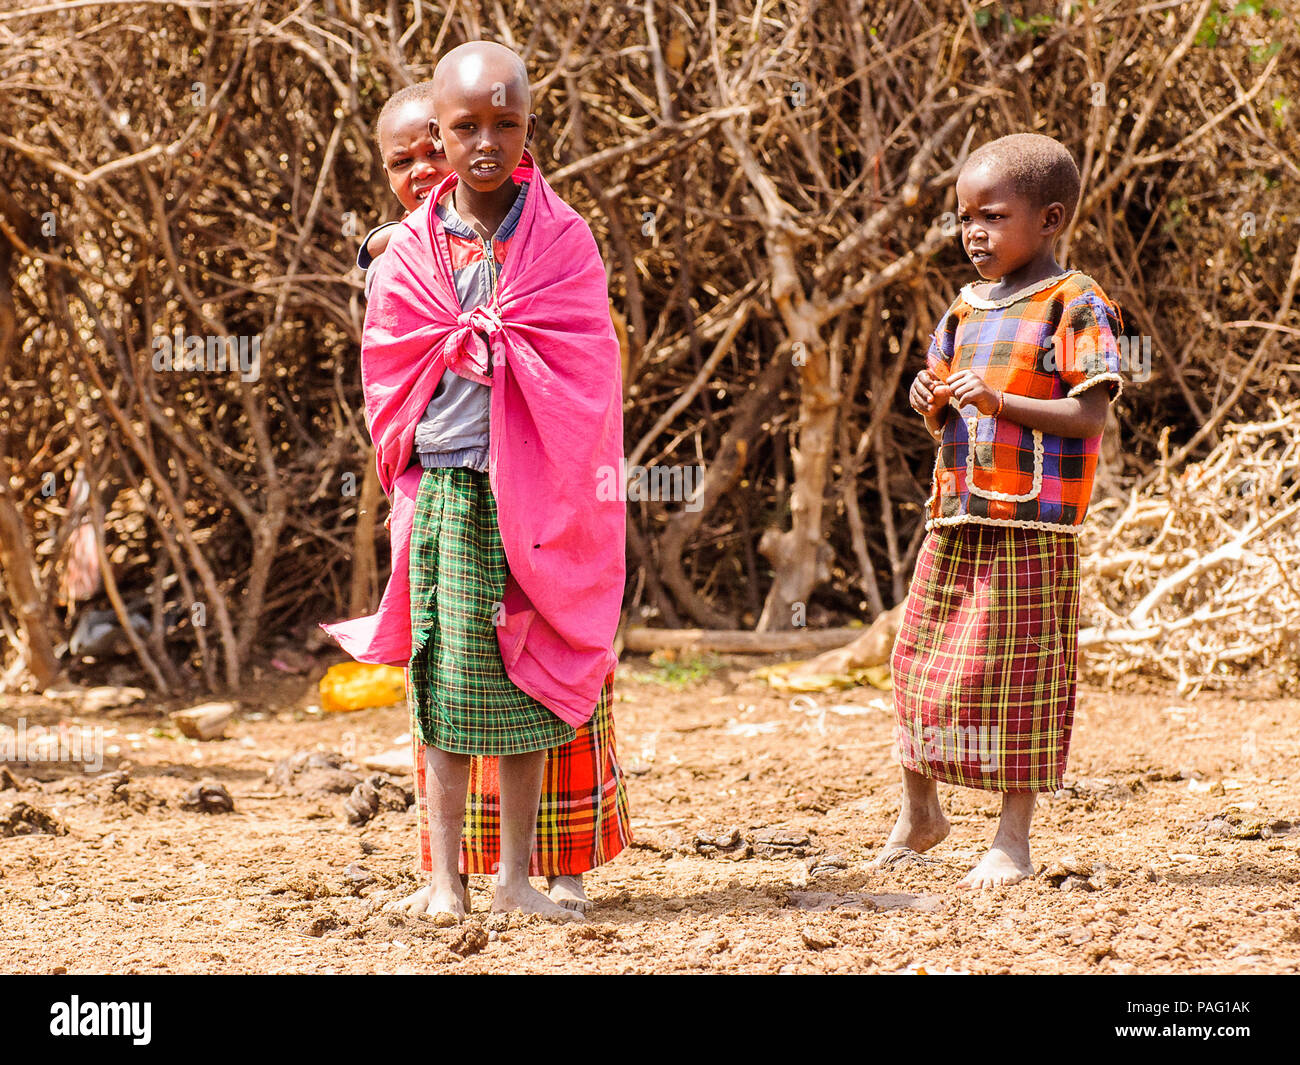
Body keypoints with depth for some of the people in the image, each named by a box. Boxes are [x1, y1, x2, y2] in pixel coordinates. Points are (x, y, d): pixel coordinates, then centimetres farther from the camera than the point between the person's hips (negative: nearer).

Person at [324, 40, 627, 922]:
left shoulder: (561, 238, 0)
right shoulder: (408, 252, 5)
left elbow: (586, 369, -2)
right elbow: (388, 369, 11)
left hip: (532, 489, -1)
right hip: (445, 486, 1)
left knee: (528, 681, 3)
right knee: (445, 678, -1)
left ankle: (516, 876, 10)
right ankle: (444, 876, 4)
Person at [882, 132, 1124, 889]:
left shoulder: (1075, 306, -7)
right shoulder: (967, 310, 15)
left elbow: (1091, 415, -15)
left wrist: (1000, 401, -24)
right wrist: (932, 403, -1)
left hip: (1032, 525, -7)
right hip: (956, 516, 7)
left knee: (1014, 679, -3)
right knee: (920, 662, 11)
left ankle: (1015, 839, 5)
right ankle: (920, 811, 29)